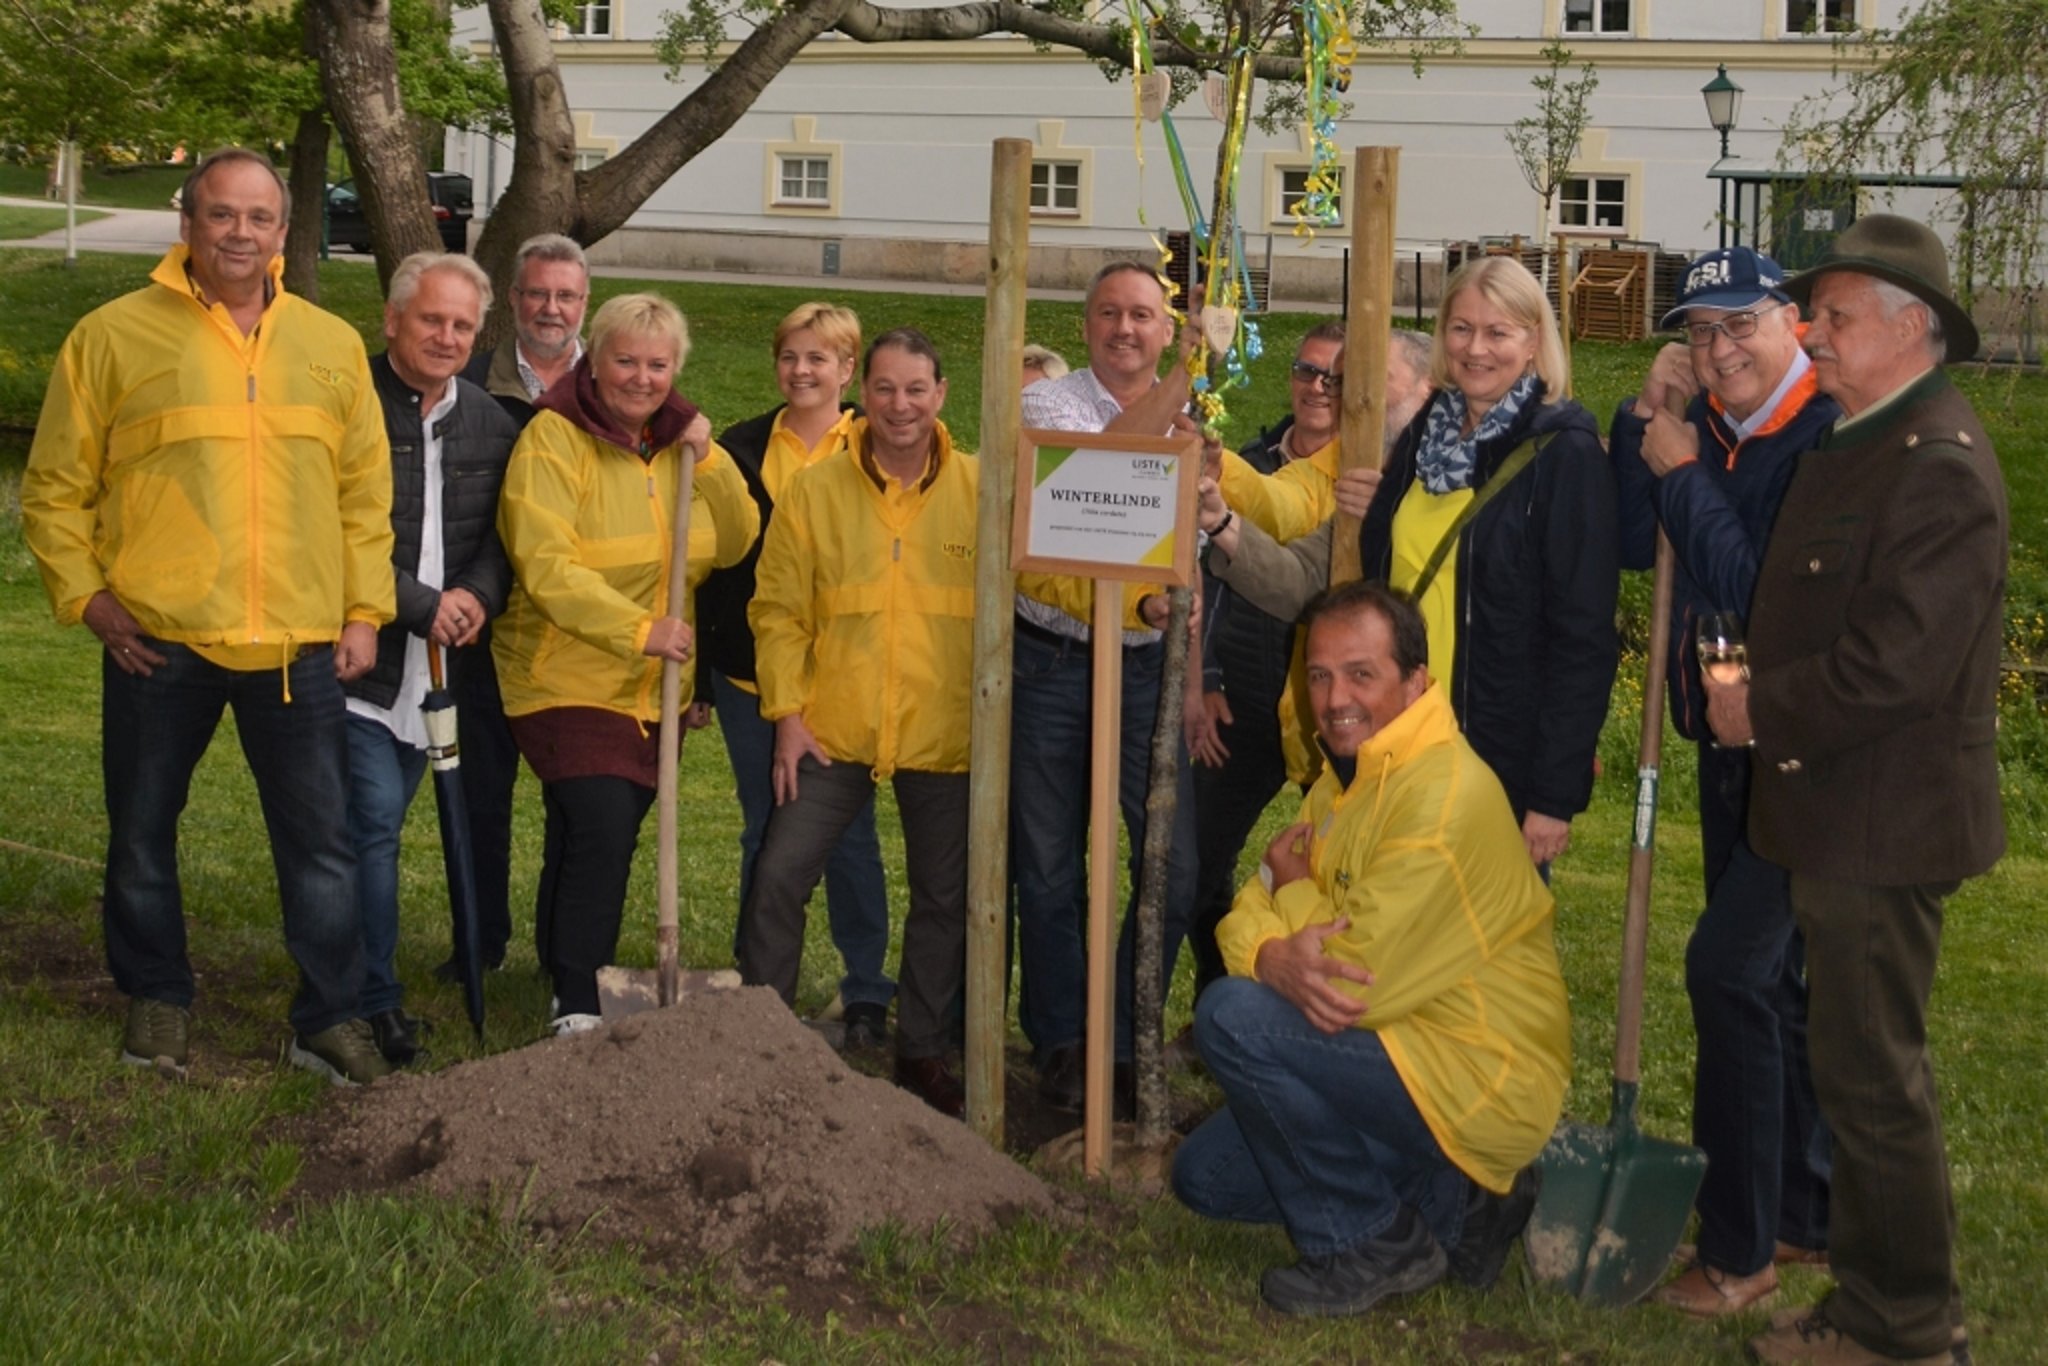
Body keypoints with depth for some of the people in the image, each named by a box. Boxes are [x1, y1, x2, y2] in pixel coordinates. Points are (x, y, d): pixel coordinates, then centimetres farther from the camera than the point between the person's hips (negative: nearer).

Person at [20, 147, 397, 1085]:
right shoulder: (113, 336, 0)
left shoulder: (331, 346, 9)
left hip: (300, 644, 2)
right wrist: (84, 594, -5)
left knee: (322, 841, 6)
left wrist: (365, 609, 6)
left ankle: (329, 1019, 18)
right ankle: (157, 1003, 28)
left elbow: (365, 490, 12)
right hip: (157, 641, -1)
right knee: (142, 834, 11)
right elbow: (55, 488, 4)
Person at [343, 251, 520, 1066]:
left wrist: (478, 594, -9)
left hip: (436, 660, 6)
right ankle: (375, 1001, -1)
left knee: (380, 823, 13)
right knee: (374, 819, -10)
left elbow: (503, 532, 12)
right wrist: (420, 605, -16)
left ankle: (362, 985, 24)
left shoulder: (490, 424, 9)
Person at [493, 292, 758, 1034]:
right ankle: (577, 1010, -13)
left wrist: (707, 463, -10)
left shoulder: (679, 441, 9)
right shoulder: (554, 438, -11)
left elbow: (736, 544, 4)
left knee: (586, 842, 14)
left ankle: (570, 989, 26)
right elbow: (546, 566, -20)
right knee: (600, 833, -18)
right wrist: (637, 629, -26)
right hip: (568, 679, -6)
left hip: (653, 689, 6)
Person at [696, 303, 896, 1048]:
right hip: (751, 673, 3)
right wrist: (703, 663, 4)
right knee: (765, 831, 10)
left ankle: (867, 991, 13)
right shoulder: (743, 448, 7)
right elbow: (712, 558, 9)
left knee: (848, 831, 2)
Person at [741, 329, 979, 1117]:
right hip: (834, 730, 0)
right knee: (779, 878, -2)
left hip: (945, 737, 0)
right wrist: (787, 712, -4)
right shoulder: (815, 489, -1)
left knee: (945, 900, 10)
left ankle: (923, 1052, 27)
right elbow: (780, 610, 2)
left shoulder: (980, 490, -1)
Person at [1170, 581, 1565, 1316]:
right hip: (1411, 1049, 10)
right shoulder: (1347, 776, 9)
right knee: (1204, 1176, 11)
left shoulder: (1446, 798, -24)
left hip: (1479, 1084, -10)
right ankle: (1453, 1204, 11)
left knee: (1232, 1016, -23)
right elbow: (1247, 916, 3)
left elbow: (1354, 980, -27)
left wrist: (1294, 886, -6)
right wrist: (1271, 956, -23)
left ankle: (1374, 1244, -9)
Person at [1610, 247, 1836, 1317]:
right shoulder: (1706, 429, 6)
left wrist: (1683, 474, -16)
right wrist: (1645, 419, -6)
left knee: (1729, 966, -13)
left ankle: (1739, 1247, -2)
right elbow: (1631, 544, 2)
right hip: (1728, 746, 9)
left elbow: (1760, 594, -24)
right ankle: (1807, 1212, 33)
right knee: (1770, 978, 17)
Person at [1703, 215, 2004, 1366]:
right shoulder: (1860, 445, 14)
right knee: (1861, 1065, 20)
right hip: (1840, 811, 11)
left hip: (1884, 823, -11)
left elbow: (1896, 663, -26)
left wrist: (1764, 709, -14)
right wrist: (1756, 696, 5)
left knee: (1874, 1076, -1)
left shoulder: (1938, 467, -20)